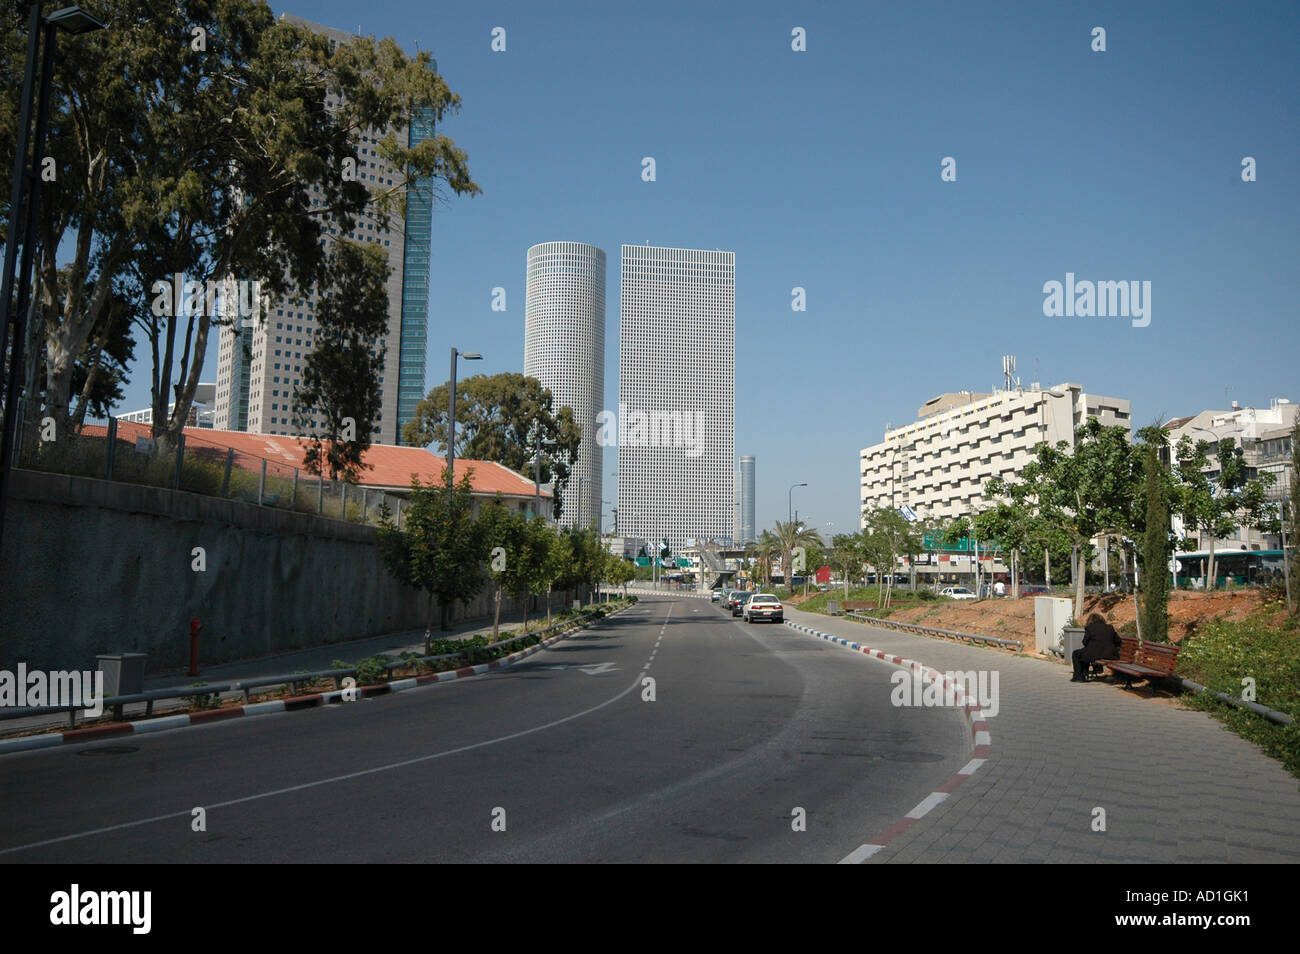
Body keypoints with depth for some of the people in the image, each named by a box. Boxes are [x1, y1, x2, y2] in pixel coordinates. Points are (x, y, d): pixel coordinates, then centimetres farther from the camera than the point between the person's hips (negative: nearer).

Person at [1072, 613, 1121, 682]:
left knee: (1076, 654, 19)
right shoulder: (1110, 627, 12)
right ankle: (1084, 676, 32)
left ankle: (1077, 677, 17)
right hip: (1111, 655, 6)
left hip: (1095, 654, -6)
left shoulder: (1089, 628, -1)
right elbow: (1118, 641, 11)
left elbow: (1085, 642, 0)